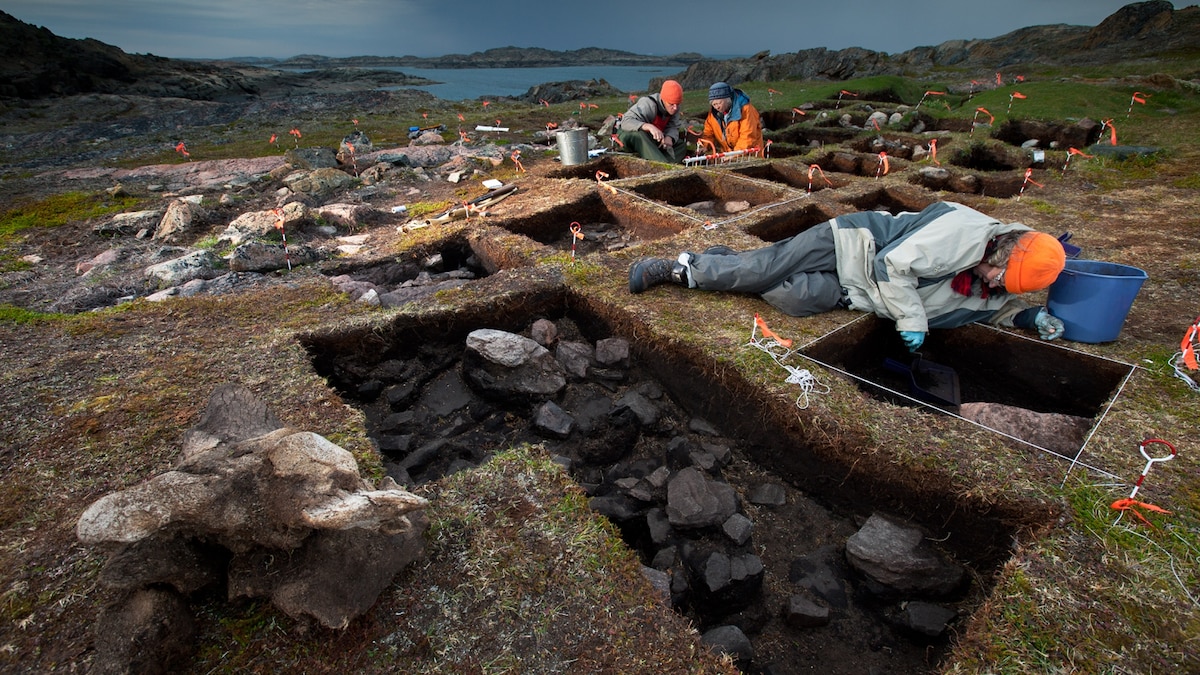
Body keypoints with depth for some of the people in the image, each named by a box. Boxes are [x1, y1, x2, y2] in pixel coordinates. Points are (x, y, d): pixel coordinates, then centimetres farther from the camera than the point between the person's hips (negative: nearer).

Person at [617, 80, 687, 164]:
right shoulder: (648, 104, -27)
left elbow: (673, 127, -10)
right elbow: (626, 122, -37)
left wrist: (669, 137, -34)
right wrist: (649, 126, -51)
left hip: (651, 139, 6)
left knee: (682, 145, -10)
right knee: (639, 135, -41)